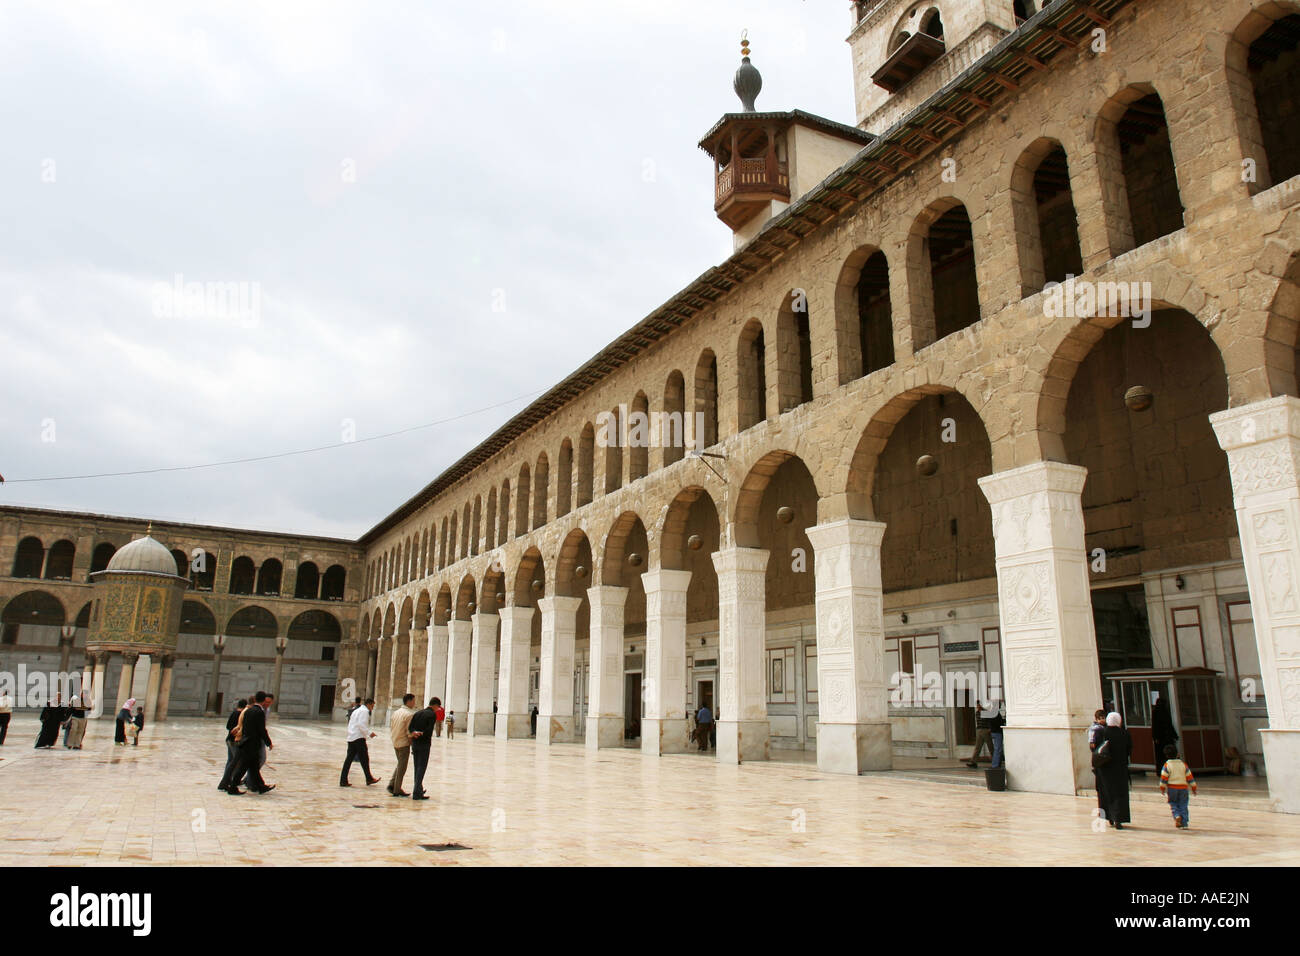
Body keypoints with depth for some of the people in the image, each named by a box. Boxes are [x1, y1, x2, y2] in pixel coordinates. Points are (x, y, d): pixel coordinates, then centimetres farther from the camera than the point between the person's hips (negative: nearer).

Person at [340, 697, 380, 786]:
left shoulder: (356, 711, 23)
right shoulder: (364, 711, -6)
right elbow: (361, 724, -20)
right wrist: (369, 733, -15)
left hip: (351, 738, 9)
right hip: (358, 738, -9)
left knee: (349, 759, 7)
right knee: (364, 758, -1)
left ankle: (343, 780, 5)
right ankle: (369, 779, 6)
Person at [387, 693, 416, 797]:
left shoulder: (395, 712, 8)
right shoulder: (410, 714, -16)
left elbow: (390, 727, 11)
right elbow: (409, 731, -16)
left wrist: (393, 738, 14)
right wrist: (412, 743, -8)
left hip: (395, 743, 7)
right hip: (404, 743, -7)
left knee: (400, 764, 22)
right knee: (402, 767, 4)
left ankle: (391, 784, 15)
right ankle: (397, 790, 10)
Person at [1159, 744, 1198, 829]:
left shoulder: (1167, 765, -5)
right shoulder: (1183, 764, 3)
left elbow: (1164, 777, -7)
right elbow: (1189, 776, 6)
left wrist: (1162, 788, 3)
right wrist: (1193, 787, 16)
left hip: (1171, 788, -2)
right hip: (1183, 787, 2)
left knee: (1173, 805, 9)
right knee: (1183, 806, 8)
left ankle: (1177, 816, -17)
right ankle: (1184, 824, 5)